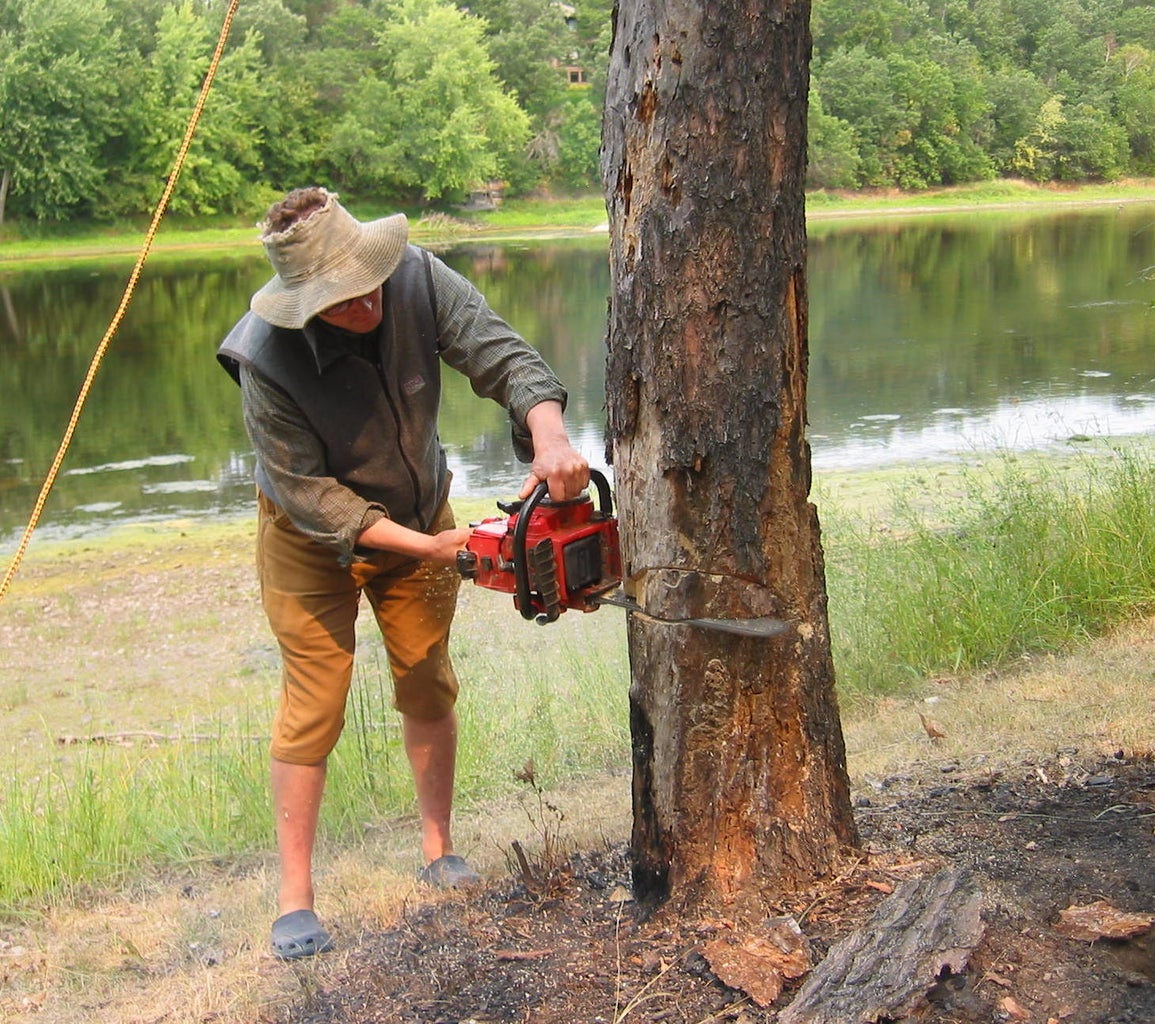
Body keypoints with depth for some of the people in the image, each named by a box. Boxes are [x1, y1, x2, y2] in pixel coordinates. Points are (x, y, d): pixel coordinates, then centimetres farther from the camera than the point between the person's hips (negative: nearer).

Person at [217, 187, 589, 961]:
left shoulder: (419, 279, -25)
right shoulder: (267, 359, -33)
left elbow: (500, 354, -30)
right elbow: (311, 495, -28)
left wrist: (549, 437, -50)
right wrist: (425, 546, -30)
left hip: (420, 511, 4)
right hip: (314, 543, -4)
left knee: (428, 687, 12)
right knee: (314, 706, -2)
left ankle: (439, 852, 28)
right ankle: (296, 897, 8)